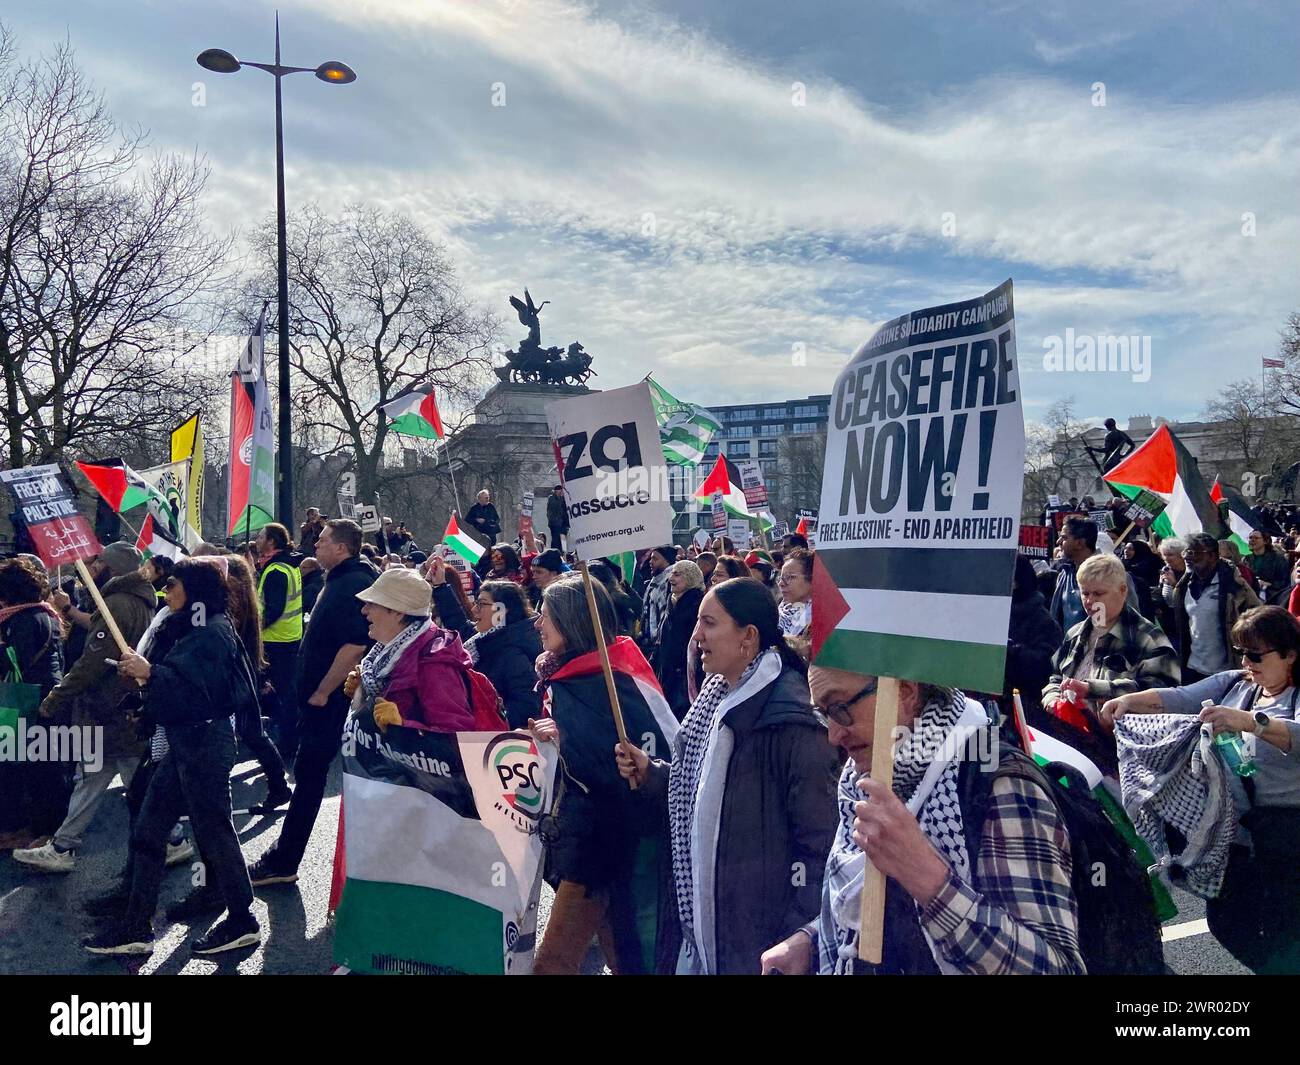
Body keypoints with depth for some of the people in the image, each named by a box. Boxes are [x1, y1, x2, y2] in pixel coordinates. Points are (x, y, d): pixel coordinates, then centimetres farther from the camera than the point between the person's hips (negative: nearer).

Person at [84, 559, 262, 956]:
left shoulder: (213, 631, -16)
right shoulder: (188, 628, 13)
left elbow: (198, 690, -26)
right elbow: (172, 682, 14)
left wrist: (150, 672, -21)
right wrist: (140, 671, -1)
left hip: (205, 742, -10)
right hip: (184, 743, 10)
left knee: (214, 831, 1)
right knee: (147, 832, 12)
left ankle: (242, 922, 15)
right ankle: (137, 927, 22)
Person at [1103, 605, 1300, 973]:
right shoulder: (1233, 683, 10)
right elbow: (1178, 698, 1)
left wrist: (1248, 721, -44)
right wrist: (1129, 700, -13)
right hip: (1233, 829, 6)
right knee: (1226, 922, 14)